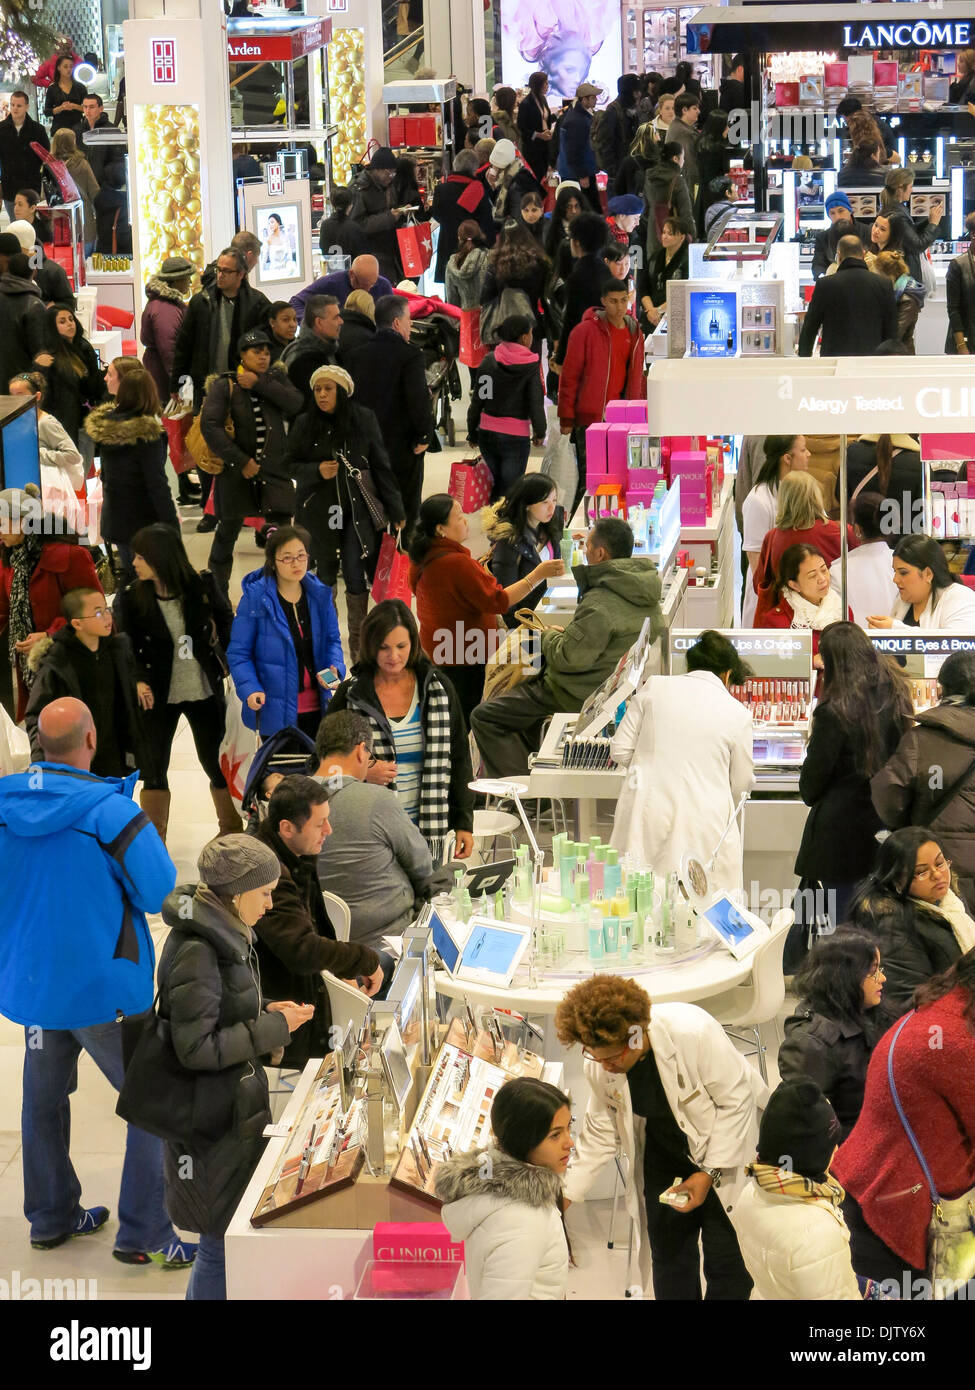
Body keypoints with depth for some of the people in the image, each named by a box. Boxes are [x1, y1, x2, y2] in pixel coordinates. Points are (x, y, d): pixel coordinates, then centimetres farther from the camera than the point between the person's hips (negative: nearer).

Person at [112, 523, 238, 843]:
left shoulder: (203, 586, -10)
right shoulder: (130, 597, -10)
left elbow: (227, 625, 5)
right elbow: (123, 647, -6)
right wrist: (138, 680, -22)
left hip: (204, 692, 0)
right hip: (158, 696, 0)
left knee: (217, 762, 10)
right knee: (154, 768, 5)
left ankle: (233, 832, 29)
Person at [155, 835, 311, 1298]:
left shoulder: (221, 932, 5)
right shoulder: (197, 951, -24)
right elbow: (196, 1048, -24)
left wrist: (266, 1013, 3)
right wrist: (272, 1029, -18)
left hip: (232, 1103, 10)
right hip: (213, 1118, -10)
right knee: (223, 1242, 1)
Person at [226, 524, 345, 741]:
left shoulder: (319, 594, 4)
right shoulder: (255, 598, -10)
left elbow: (332, 640, 14)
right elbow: (238, 653, -8)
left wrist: (334, 668, -7)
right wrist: (250, 689, -23)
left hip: (316, 708, 4)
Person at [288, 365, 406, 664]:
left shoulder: (364, 419, -3)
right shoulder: (304, 423, -2)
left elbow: (380, 465, 2)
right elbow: (291, 465, 4)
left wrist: (395, 509, 3)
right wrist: (316, 470, -17)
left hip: (357, 508, -1)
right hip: (319, 509, 1)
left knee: (356, 576, -5)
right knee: (325, 574, 7)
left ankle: (357, 642, 7)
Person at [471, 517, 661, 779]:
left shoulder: (600, 603, -28)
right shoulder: (644, 591, 3)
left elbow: (570, 656, -26)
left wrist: (549, 636, -5)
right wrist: (564, 634, 12)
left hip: (580, 695, -10)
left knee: (484, 718, -2)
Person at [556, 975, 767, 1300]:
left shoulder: (693, 1031, -34)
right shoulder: (598, 1064, -17)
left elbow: (736, 1100, -23)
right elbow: (601, 1132, -3)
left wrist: (709, 1174, -21)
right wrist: (566, 1193, -9)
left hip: (726, 1154, -4)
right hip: (664, 1159, 4)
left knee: (727, 1261, 0)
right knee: (669, 1257, 9)